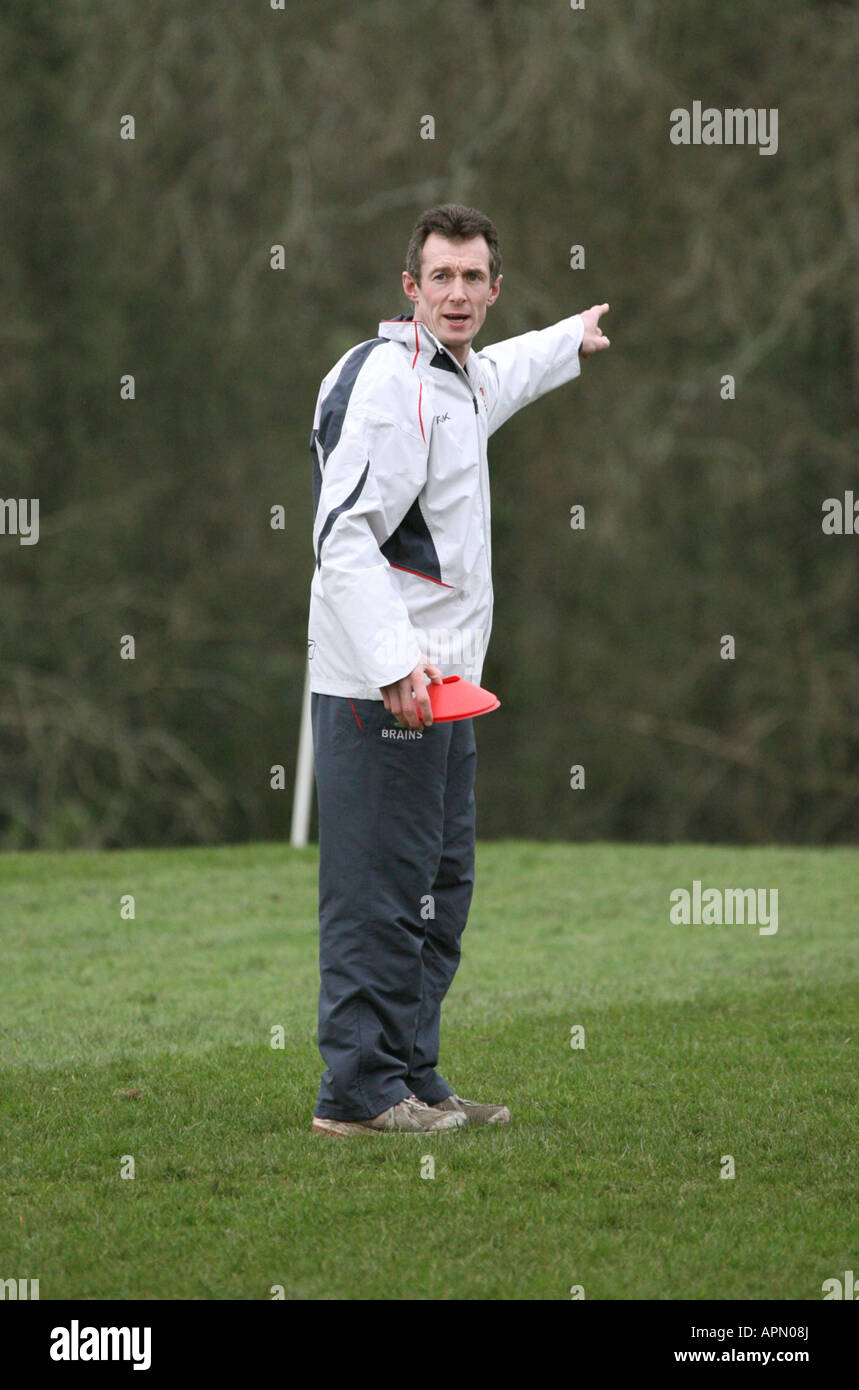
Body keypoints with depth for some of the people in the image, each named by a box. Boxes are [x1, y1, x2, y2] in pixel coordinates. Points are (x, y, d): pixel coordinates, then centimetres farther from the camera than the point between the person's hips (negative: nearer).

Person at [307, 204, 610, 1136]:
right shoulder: (385, 377, -13)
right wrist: (395, 662, -28)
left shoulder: (456, 380, 17)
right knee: (378, 893, -9)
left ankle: (411, 1079, 19)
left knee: (438, 890, 13)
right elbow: (345, 536, -21)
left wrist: (569, 342, 64)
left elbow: (495, 380, 46)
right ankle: (357, 1092, -6)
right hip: (378, 688, -10)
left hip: (435, 682, 10)